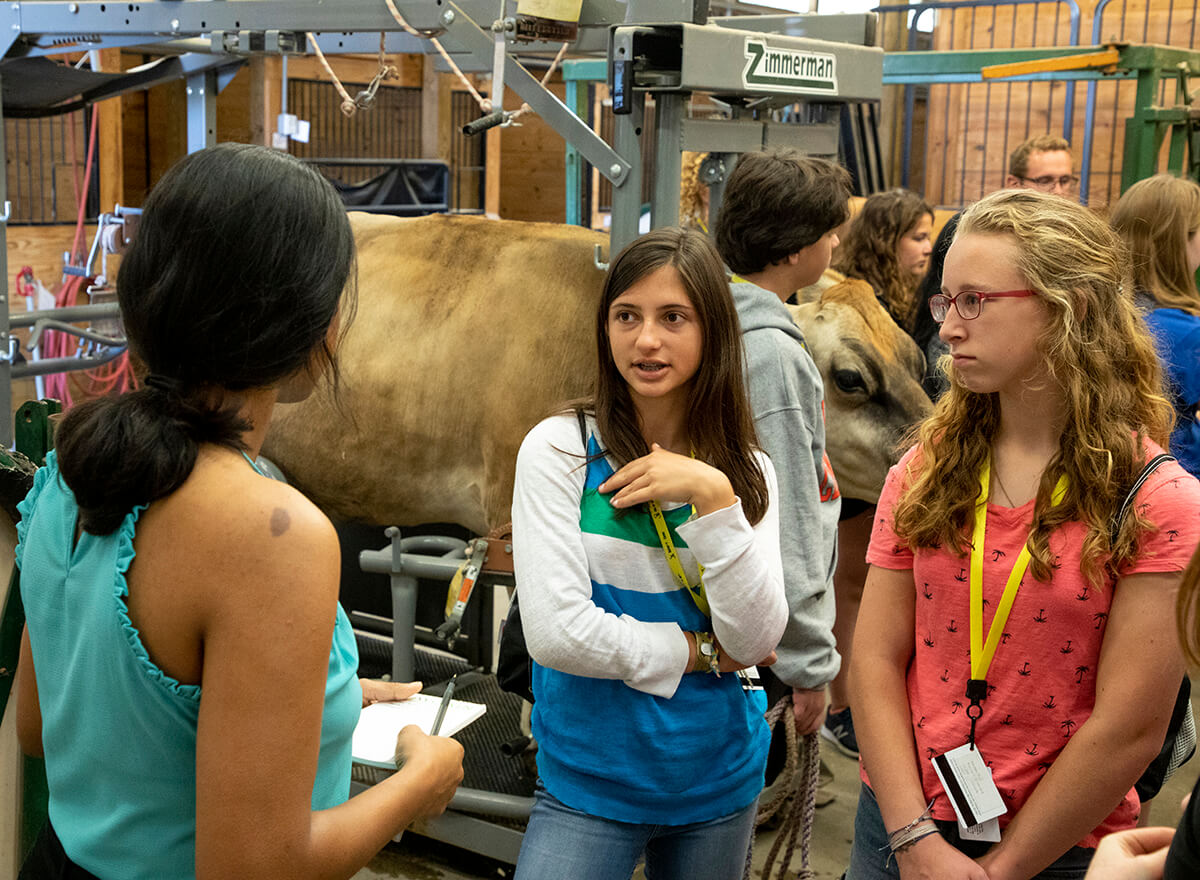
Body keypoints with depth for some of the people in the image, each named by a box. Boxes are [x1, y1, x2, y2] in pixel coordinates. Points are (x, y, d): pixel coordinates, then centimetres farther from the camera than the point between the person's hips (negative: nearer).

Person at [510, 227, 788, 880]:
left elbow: (757, 640, -11)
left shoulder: (748, 472, -1)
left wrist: (713, 497, -20)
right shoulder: (559, 449, -11)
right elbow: (554, 631, -18)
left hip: (720, 776, 3)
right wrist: (704, 652, -10)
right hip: (589, 780, -3)